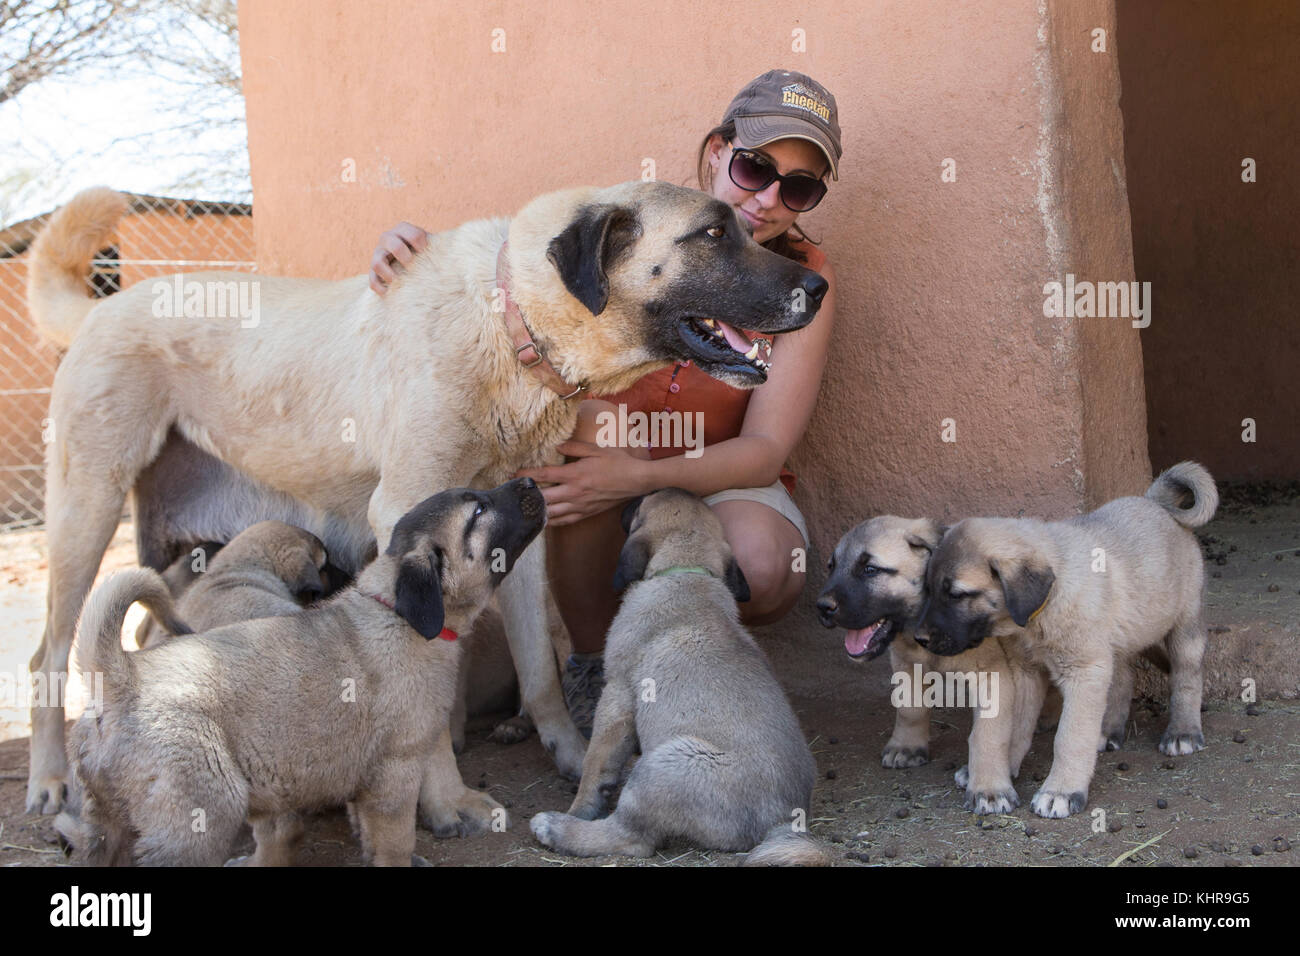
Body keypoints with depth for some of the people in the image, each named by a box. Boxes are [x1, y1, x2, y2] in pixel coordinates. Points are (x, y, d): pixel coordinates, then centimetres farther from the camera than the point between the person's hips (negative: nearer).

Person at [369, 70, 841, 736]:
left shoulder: (804, 280, -13)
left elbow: (765, 449, -18)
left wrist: (637, 479, -34)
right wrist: (415, 252, -22)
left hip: (721, 478, -1)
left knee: (766, 570, -35)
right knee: (596, 421, -34)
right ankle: (594, 658, -14)